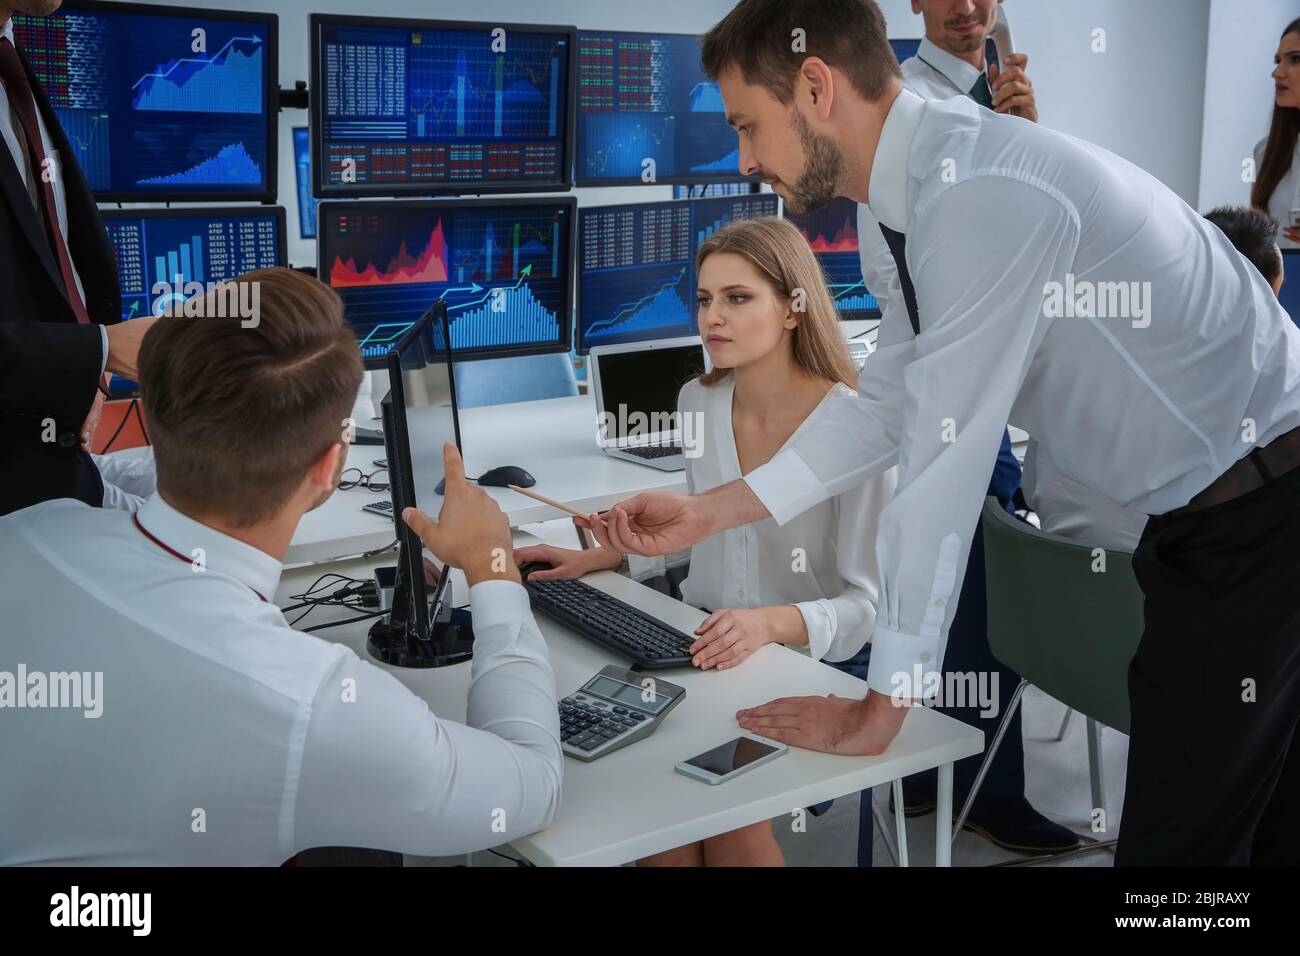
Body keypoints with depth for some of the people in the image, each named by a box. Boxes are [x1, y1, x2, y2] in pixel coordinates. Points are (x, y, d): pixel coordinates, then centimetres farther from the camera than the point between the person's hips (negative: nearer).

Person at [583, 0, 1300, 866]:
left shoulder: (977, 194, -27)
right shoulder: (941, 179, 4)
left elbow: (943, 463, -25)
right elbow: (889, 404, 9)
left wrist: (879, 712, -17)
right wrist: (705, 514, 6)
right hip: (1214, 512, 9)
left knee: (1181, 834, 1)